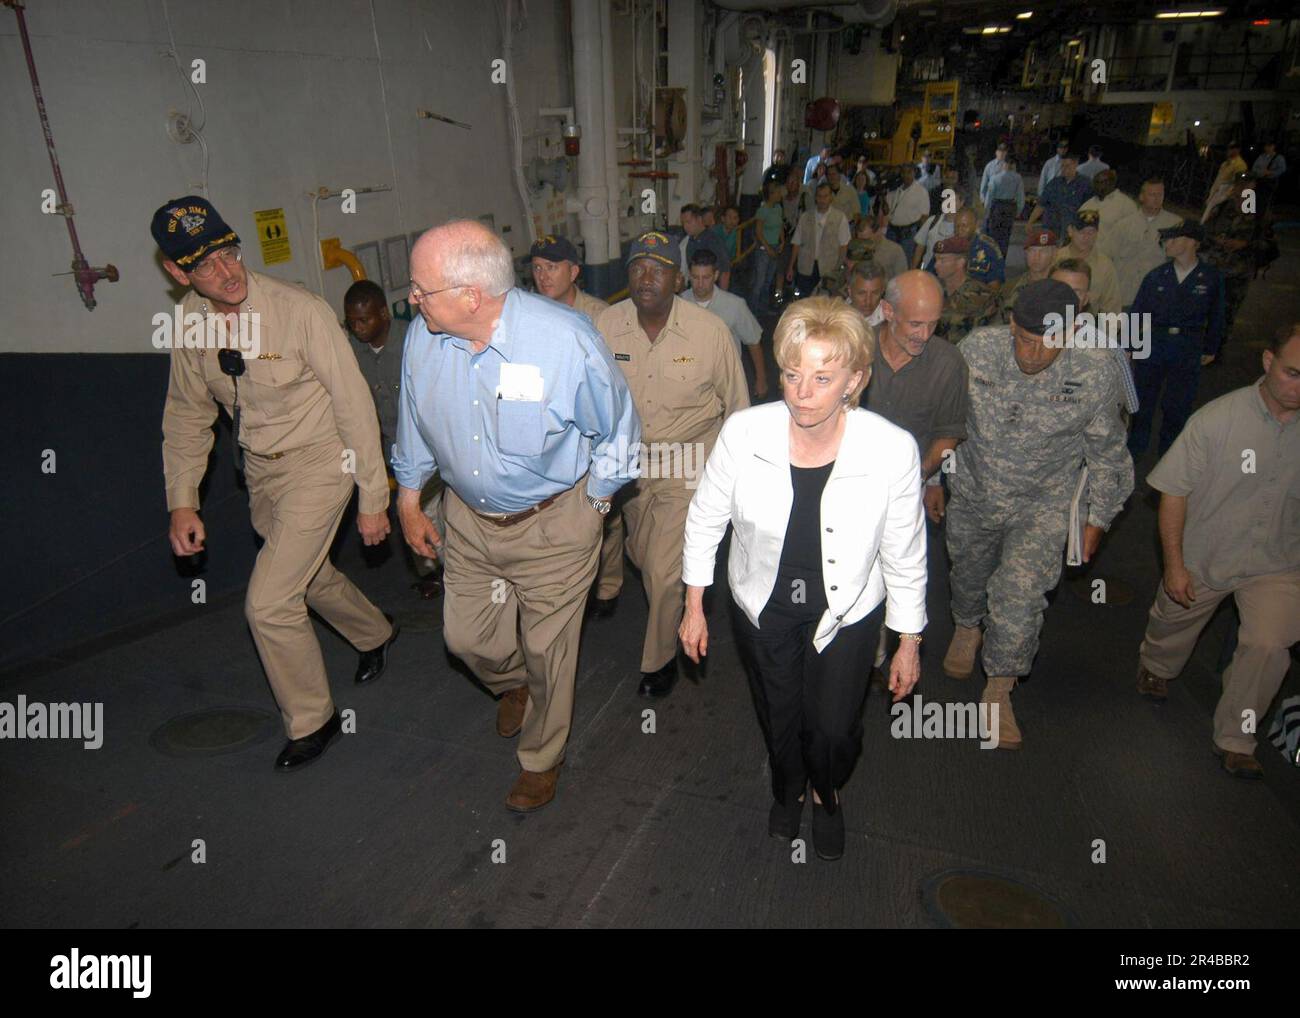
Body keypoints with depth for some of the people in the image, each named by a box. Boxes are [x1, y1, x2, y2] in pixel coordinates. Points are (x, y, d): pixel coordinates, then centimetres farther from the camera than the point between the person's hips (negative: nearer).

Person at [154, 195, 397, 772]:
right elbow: (187, 414, 7)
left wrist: (372, 498, -16)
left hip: (318, 463, -7)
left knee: (269, 603, -11)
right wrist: (181, 501, 2)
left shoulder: (301, 312, -23)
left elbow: (353, 403, -18)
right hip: (260, 472, 7)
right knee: (309, 575, 24)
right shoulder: (189, 320, -4)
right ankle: (375, 635, 55)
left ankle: (311, 721, 14)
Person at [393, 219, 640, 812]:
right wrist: (409, 502, 15)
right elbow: (414, 428, 8)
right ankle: (513, 685, 54)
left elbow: (616, 433, -10)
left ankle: (541, 759, 39)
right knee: (465, 636, 16)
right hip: (468, 518, 5)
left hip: (553, 524, -4)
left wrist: (592, 508, -2)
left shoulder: (566, 340, -26)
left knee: (547, 650, 10)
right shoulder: (422, 339, -11)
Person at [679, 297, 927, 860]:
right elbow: (705, 519, -7)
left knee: (833, 730, 6)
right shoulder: (743, 432, -24)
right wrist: (694, 606, 0)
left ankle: (827, 793, 47)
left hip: (846, 611, -1)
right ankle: (788, 790, 57)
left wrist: (909, 644, 0)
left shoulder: (893, 450, -25)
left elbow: (905, 557, -10)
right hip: (761, 604, 1)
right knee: (777, 718, 20)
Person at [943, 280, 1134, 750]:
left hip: (1041, 505, -2)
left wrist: (1098, 518, 3)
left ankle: (999, 691, 6)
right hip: (972, 495, 2)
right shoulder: (977, 348, -19)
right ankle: (968, 627, 57)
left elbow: (1106, 452, -2)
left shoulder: (1094, 373, -19)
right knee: (969, 572, 22)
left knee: (1019, 594, -17)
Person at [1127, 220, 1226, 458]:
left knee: (1178, 404, 7)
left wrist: (1210, 349, 11)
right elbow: (1137, 311, 4)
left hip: (1189, 349, -1)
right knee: (1142, 397, 9)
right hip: (1152, 343, 1)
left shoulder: (1211, 277, -4)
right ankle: (1134, 448, 26)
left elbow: (1215, 317, 6)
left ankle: (1168, 454, 26)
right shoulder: (1156, 276, -1)